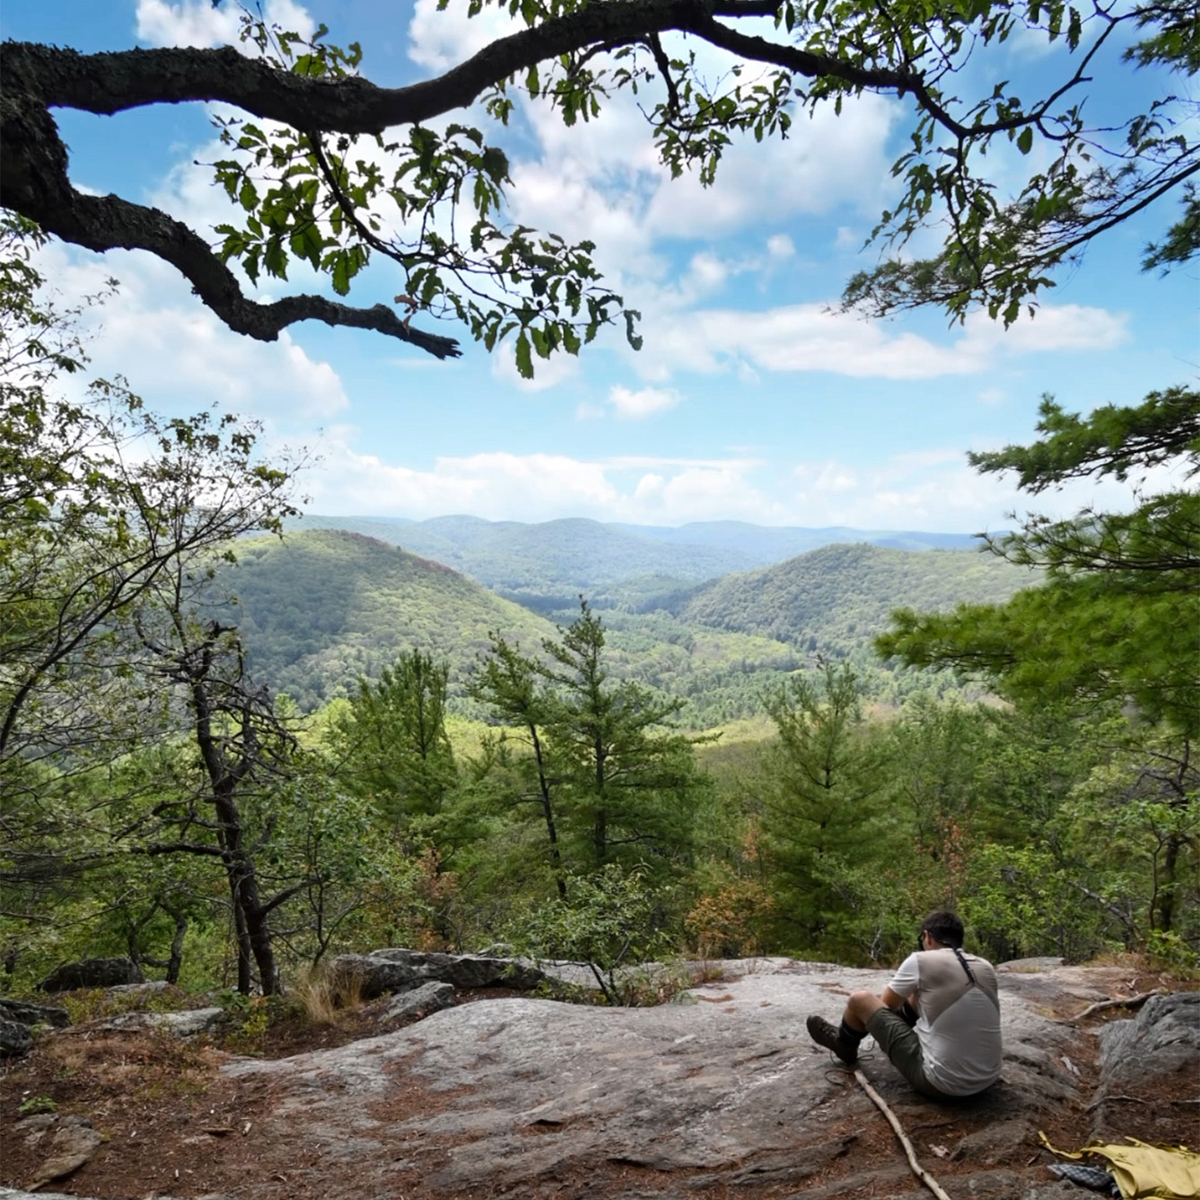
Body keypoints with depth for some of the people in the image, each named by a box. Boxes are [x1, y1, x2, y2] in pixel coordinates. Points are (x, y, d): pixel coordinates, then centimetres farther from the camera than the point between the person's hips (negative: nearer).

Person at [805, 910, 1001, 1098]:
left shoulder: (920, 961, -11)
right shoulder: (986, 968, 3)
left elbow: (886, 1004, 7)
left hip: (942, 1084, -6)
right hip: (987, 1081, 6)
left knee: (860, 999, 6)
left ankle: (845, 1046, 40)